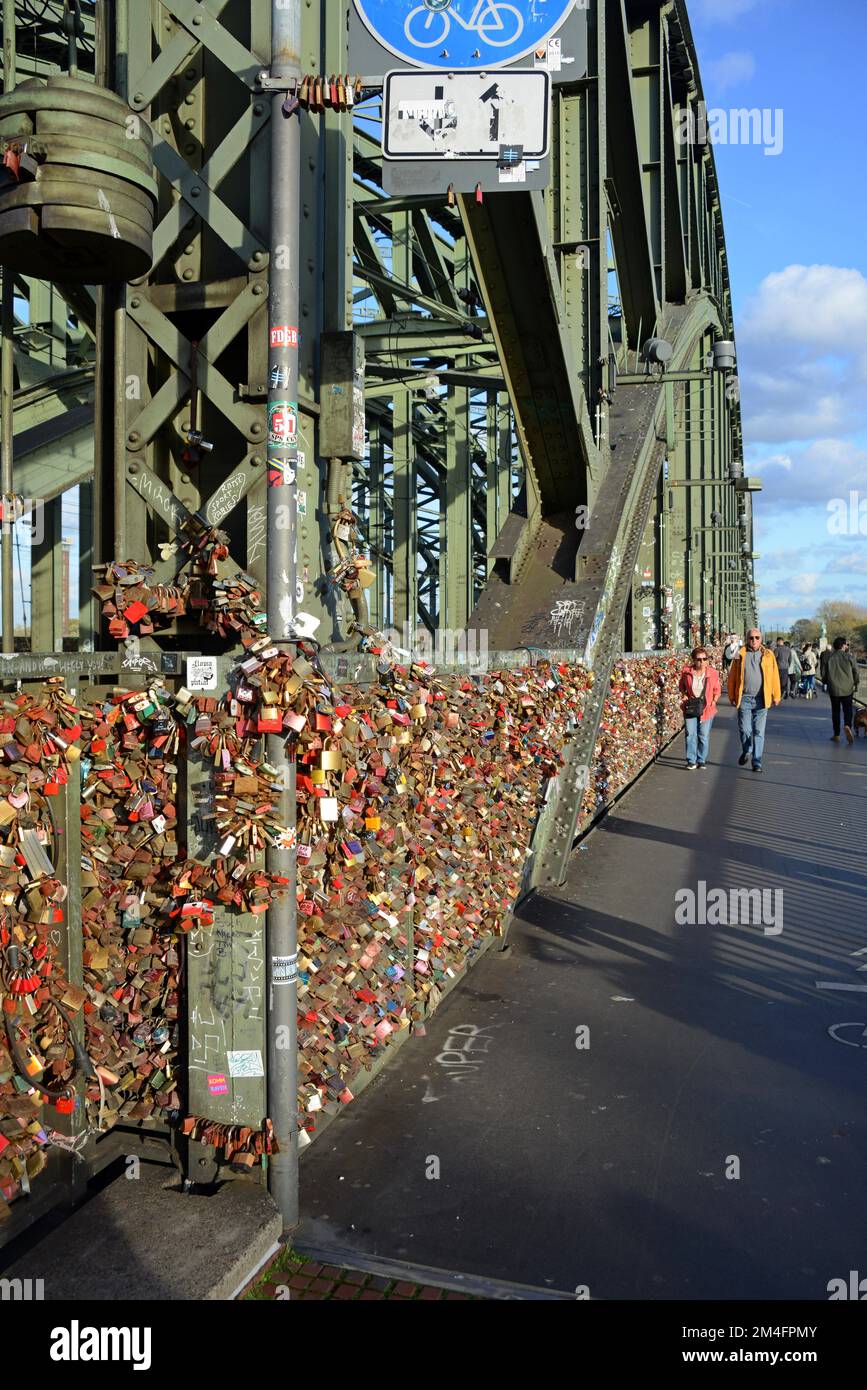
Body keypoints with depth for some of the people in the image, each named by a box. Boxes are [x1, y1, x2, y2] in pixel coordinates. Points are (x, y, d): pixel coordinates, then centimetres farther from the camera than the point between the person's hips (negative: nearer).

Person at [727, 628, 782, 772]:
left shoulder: (769, 655, 5)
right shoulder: (740, 655, 3)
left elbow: (775, 676, 6)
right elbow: (732, 677, 7)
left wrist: (776, 696, 5)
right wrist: (732, 696, 6)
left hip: (761, 700, 0)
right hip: (744, 699, 0)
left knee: (759, 732, 2)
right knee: (745, 729, -2)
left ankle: (757, 762, 10)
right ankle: (746, 751, 26)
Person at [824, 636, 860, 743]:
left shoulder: (830, 658, -3)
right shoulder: (849, 657, -7)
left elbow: (826, 674, 2)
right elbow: (856, 672, -3)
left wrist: (827, 684, 20)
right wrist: (856, 684, 12)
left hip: (834, 689, 1)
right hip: (848, 689, -1)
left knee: (835, 711, 10)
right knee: (848, 710, 7)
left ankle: (836, 735, 11)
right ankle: (847, 725, -22)